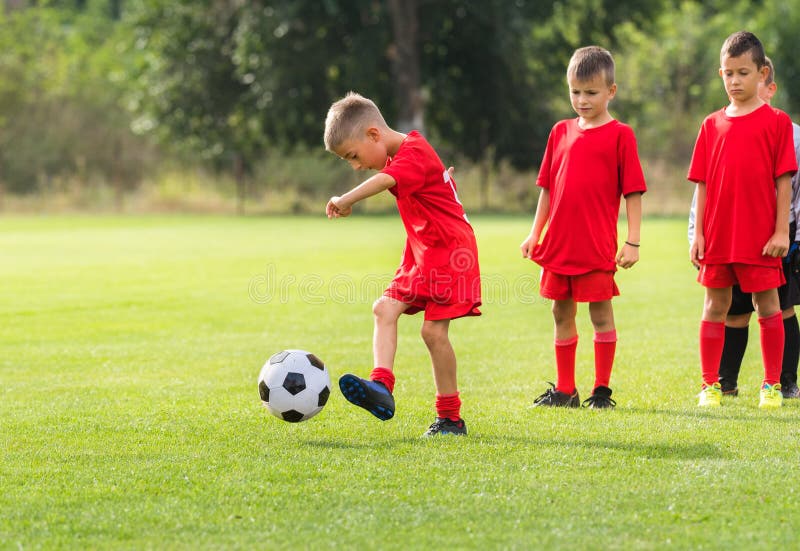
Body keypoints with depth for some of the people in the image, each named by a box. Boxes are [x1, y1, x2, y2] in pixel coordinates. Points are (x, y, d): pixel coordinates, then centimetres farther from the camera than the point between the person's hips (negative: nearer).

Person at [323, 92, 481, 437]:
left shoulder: (413, 153, -19)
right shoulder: (402, 155, 13)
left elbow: (386, 180, -39)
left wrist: (347, 199, -49)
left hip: (449, 254, -10)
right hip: (422, 256, 10)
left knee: (434, 330, -11)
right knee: (385, 308, -8)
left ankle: (450, 418, 0)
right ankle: (381, 387, -23)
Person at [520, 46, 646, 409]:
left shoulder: (619, 135, -4)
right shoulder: (561, 132, 10)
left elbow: (632, 192, -5)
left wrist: (632, 242, -10)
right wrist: (535, 234, 13)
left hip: (598, 247, -5)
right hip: (558, 243, 5)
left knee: (601, 314, 0)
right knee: (562, 314, 10)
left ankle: (602, 389, 10)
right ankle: (564, 390, 19)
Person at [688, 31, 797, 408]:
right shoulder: (713, 125, 7)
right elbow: (702, 184, 8)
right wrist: (698, 233, 3)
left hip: (760, 236, -3)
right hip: (718, 235, 3)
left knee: (768, 306, 3)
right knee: (715, 306, 6)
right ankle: (710, 384, 13)